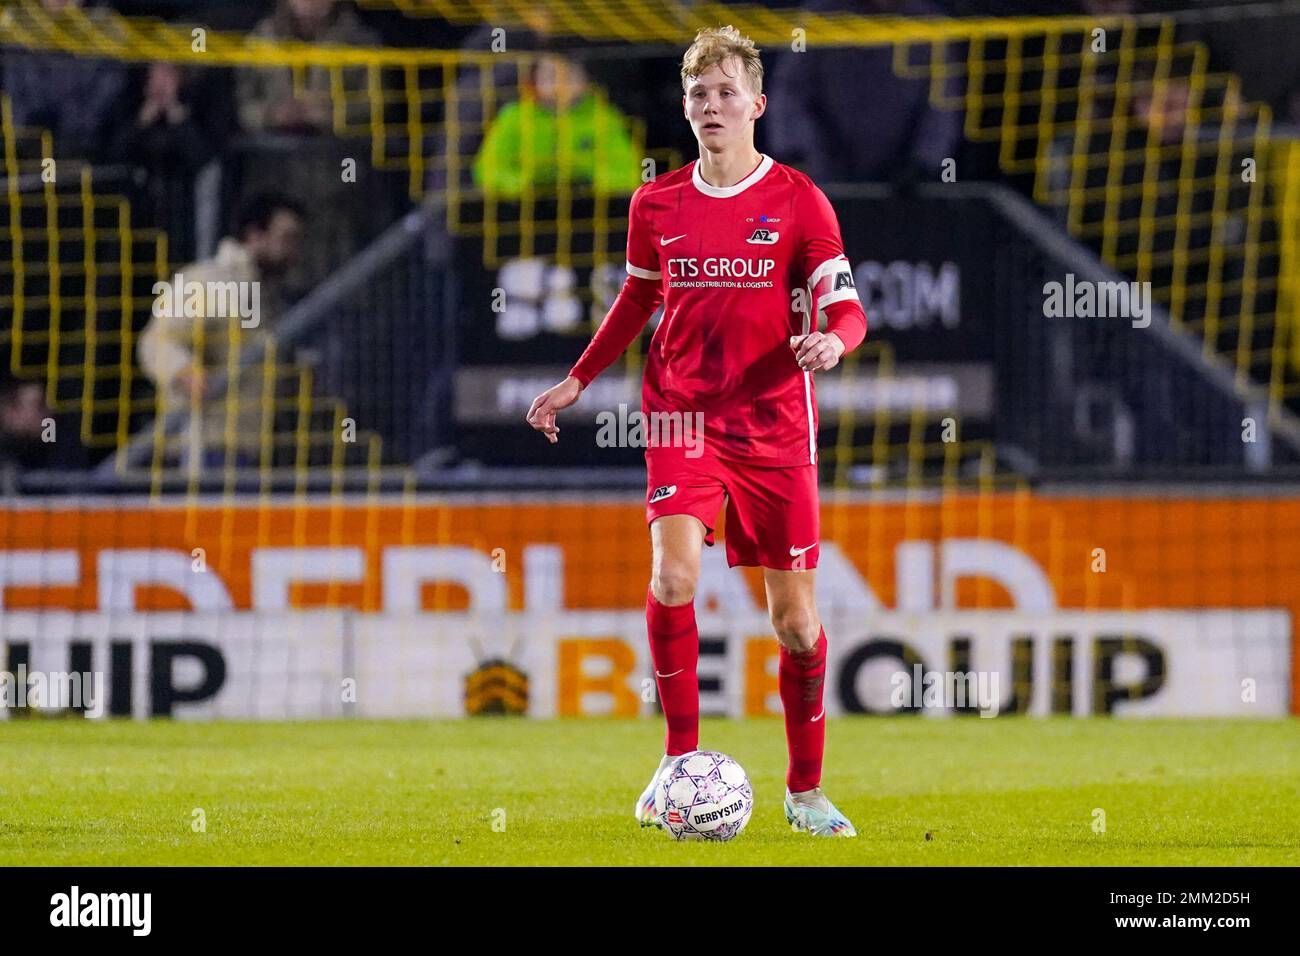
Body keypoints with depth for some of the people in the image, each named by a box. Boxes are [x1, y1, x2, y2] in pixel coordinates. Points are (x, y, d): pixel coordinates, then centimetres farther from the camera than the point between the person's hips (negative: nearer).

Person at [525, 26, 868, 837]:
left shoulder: (797, 200, -3)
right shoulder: (657, 205, 5)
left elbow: (846, 308, -4)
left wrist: (832, 341, -27)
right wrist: (577, 382, 20)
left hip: (775, 428, -1)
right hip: (683, 416, 1)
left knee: (795, 616, 2)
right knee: (674, 574, -22)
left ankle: (806, 789, 18)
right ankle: (680, 759, -8)